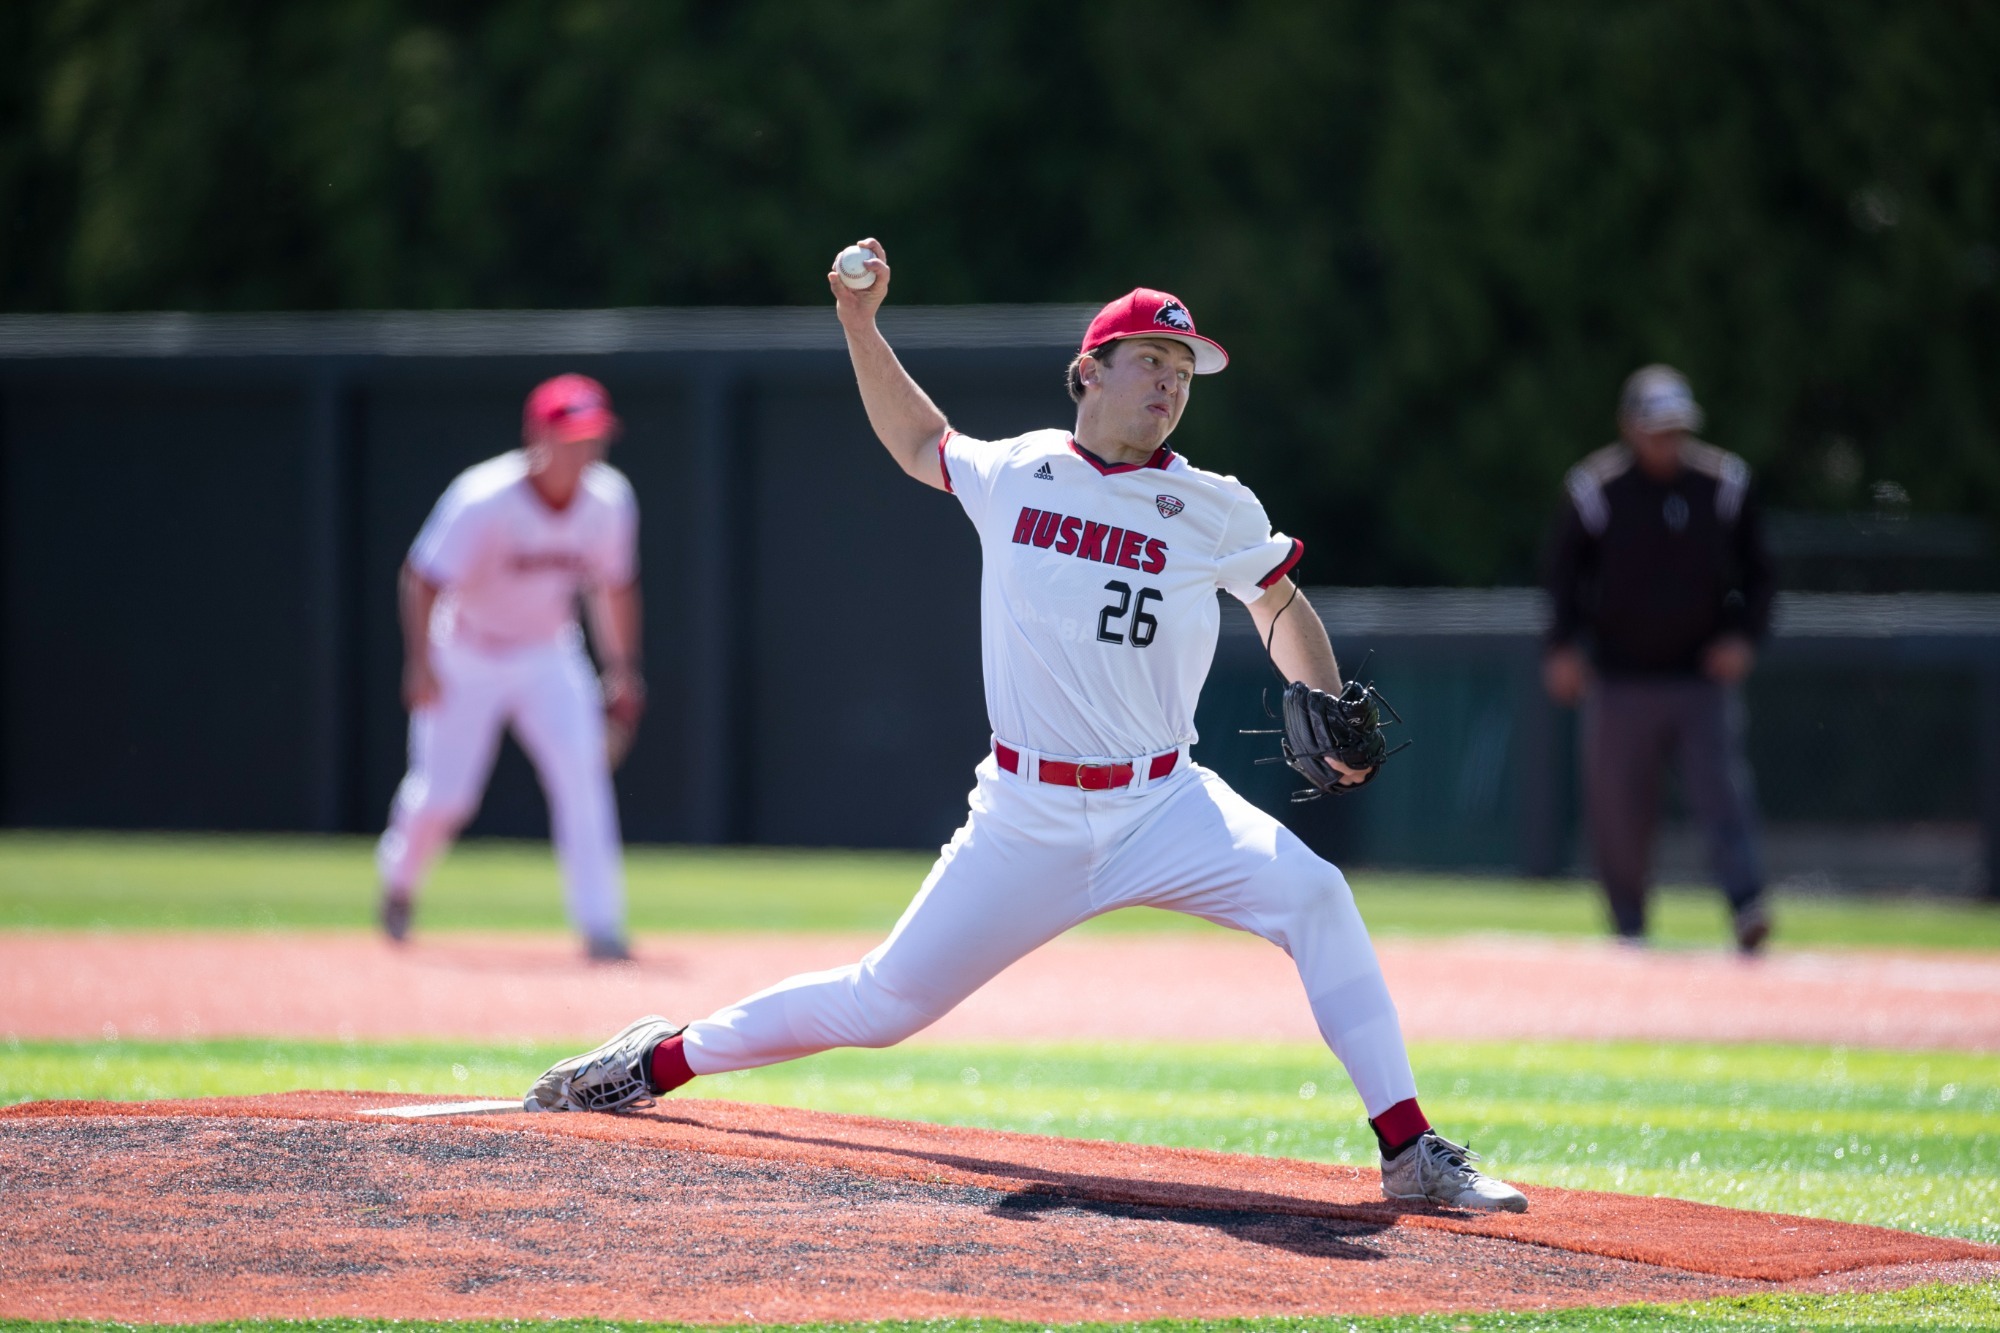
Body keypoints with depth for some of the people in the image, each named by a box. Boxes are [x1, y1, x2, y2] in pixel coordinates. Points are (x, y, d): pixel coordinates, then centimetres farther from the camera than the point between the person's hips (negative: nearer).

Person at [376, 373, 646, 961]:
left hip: (548, 654, 3)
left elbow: (616, 586, 6)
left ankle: (599, 926, -17)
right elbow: (422, 578, -26)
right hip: (466, 658, -3)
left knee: (581, 769, -18)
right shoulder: (485, 500, -26)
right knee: (443, 795, -2)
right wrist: (420, 663, -37)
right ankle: (399, 877, 33)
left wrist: (623, 670, 6)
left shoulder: (608, 500, -11)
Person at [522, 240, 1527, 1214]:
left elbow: (1281, 608, 16)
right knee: (883, 1004, 1)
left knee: (1313, 896, -27)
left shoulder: (1215, 512, 1)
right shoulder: (1011, 475, 4)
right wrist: (861, 326, 15)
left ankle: (1408, 1151, -25)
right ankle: (666, 1057, 25)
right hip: (1027, 819, 0)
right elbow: (919, 444, 25)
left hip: (1164, 807, 0)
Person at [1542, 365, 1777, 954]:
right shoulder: (1595, 489, -4)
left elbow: (1757, 571, 10)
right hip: (1620, 680, 0)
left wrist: (1744, 635, -6)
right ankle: (1629, 929, 19)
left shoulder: (1725, 484, 1)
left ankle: (1747, 905, -27)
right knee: (1617, 810, 4)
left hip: (1703, 678, 0)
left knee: (1723, 792, -16)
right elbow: (1563, 571, 4)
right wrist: (1563, 646, -10)